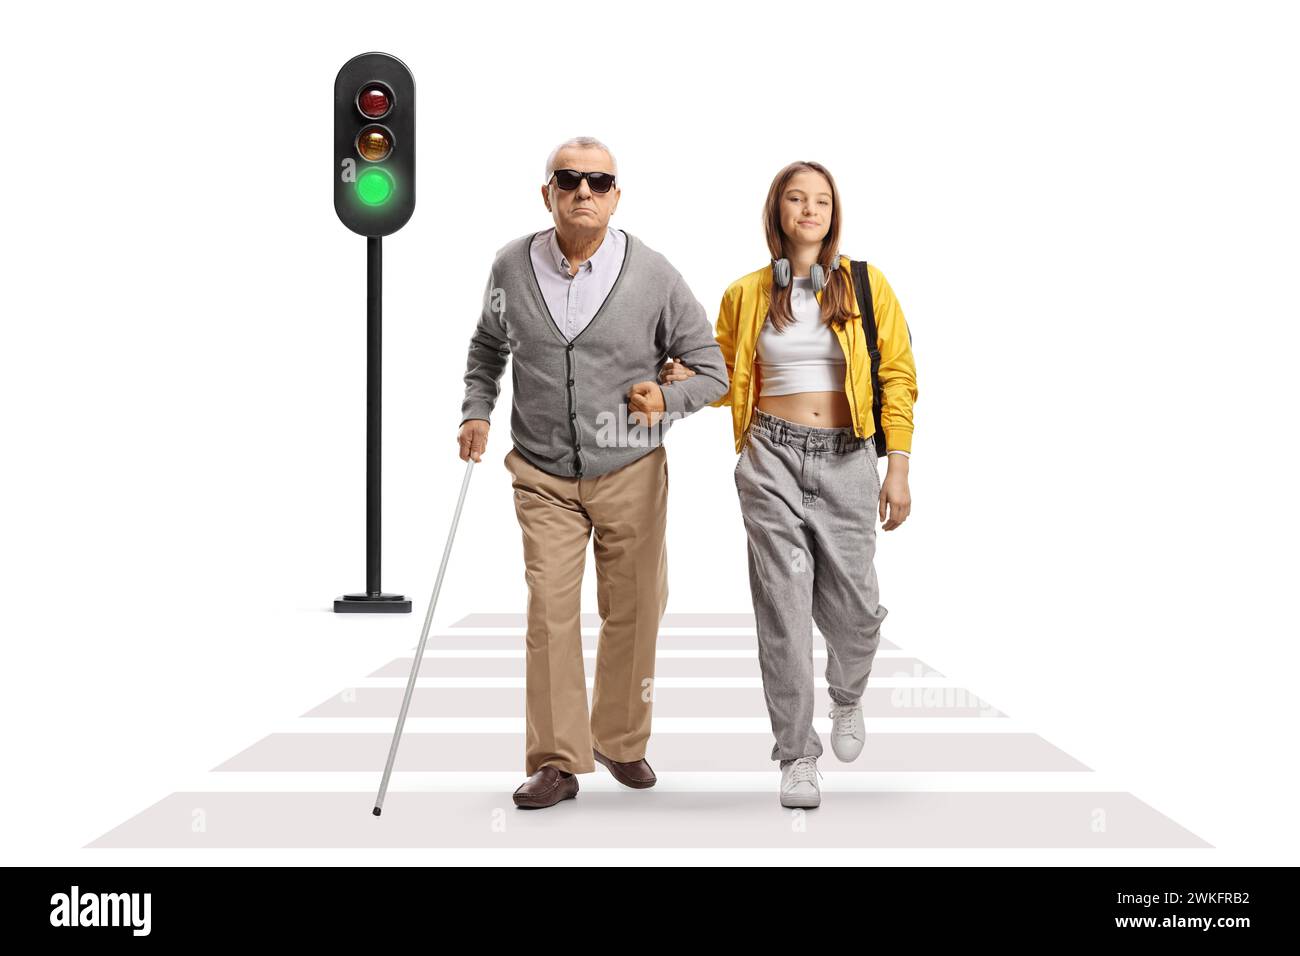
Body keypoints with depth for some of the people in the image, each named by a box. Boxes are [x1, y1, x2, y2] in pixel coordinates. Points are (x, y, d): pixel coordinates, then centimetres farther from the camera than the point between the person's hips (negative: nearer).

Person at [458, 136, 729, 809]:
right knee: (550, 614, -7)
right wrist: (477, 411, 4)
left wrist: (667, 398, -18)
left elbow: (711, 370, 1)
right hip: (544, 476, 0)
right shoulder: (513, 266, -2)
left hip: (631, 472, 0)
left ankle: (621, 742, 28)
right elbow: (488, 346, 18)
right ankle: (557, 761, 2)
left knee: (632, 613, 9)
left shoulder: (653, 275, -8)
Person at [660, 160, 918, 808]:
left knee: (853, 606, 0)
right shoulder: (746, 294, 9)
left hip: (846, 460, 0)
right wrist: (688, 378, -5)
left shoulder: (866, 285, 5)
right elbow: (731, 381, 18)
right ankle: (797, 756, 7)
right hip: (772, 457, 0)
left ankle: (847, 699, 34)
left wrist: (898, 467, -4)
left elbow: (897, 376, 3)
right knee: (784, 605, -3)